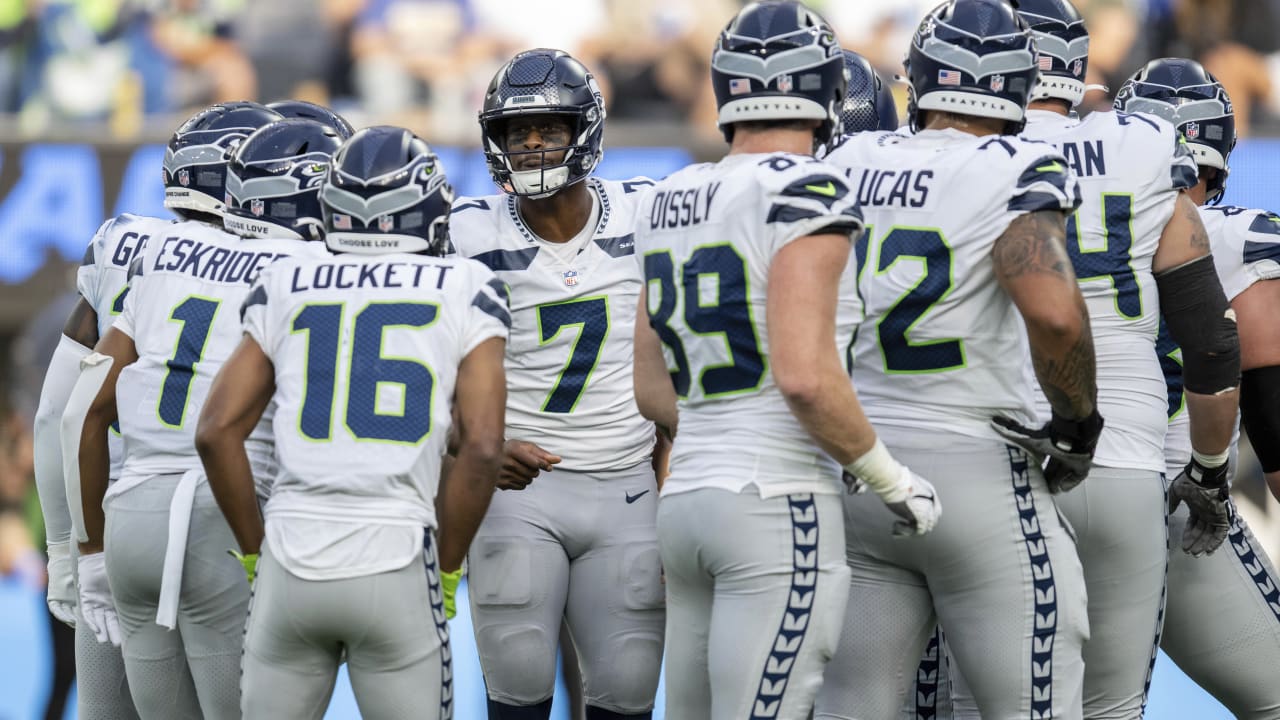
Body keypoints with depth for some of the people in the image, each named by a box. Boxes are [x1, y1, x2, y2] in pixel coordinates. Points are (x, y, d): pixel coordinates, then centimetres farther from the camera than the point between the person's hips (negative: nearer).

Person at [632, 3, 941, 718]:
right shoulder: (807, 192, -11)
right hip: (782, 507, -8)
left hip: (689, 497, 8)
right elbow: (805, 376, -20)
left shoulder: (671, 203, 13)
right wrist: (893, 482, -8)